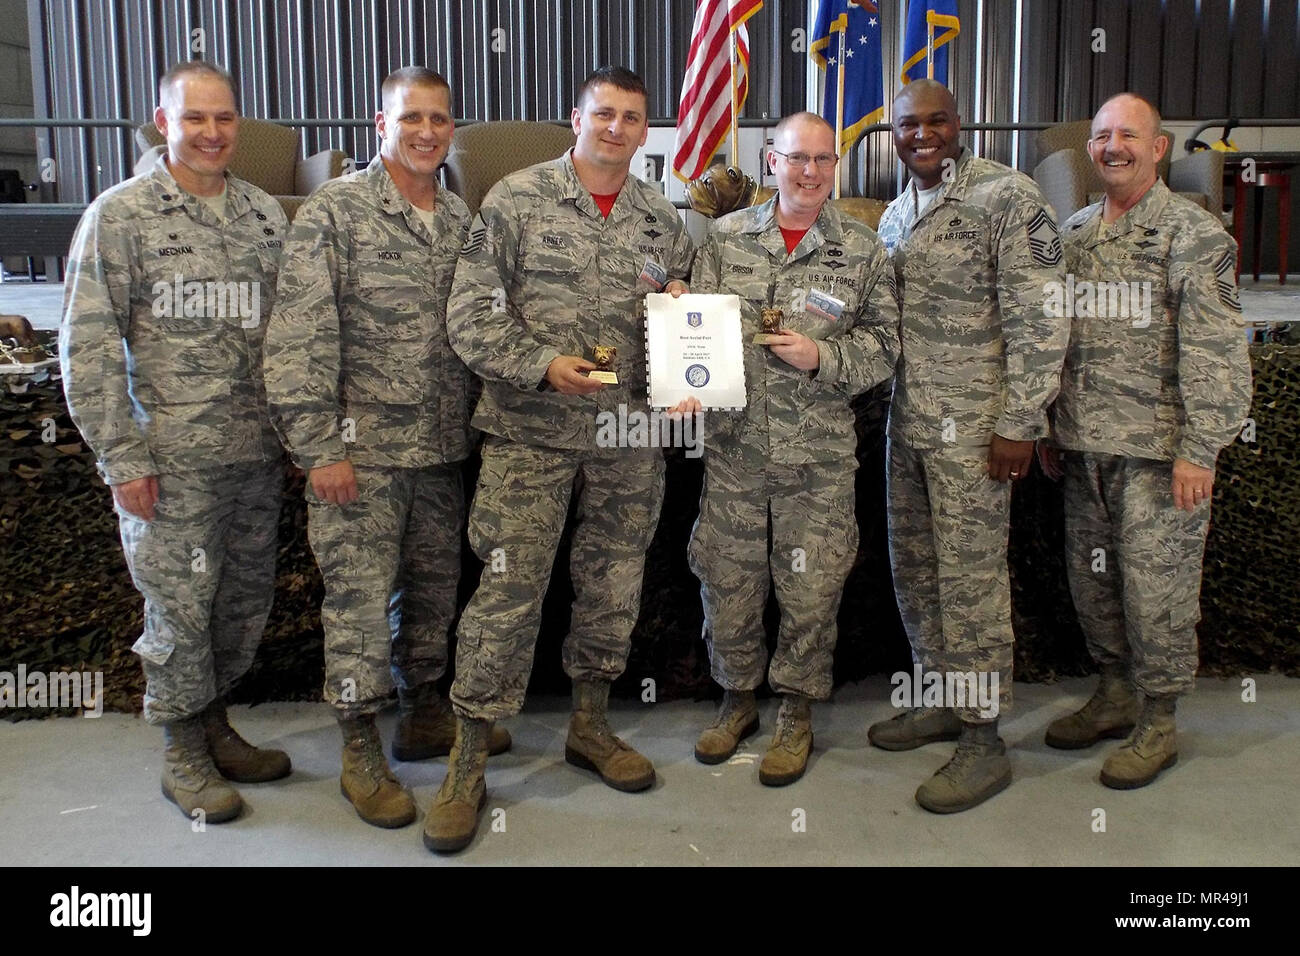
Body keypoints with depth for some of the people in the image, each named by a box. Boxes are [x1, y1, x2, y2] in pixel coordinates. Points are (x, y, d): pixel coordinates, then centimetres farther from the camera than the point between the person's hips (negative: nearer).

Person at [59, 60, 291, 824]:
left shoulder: (267, 214, 9)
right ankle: (183, 755, 22)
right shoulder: (121, 215, -4)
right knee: (180, 605, 4)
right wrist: (121, 457, -11)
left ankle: (213, 724, 33)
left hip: (258, 452, 5)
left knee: (246, 601, 13)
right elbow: (88, 344, -6)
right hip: (173, 458, -5)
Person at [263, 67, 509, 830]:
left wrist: (475, 424, 9)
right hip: (362, 445, -5)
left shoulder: (461, 218, 9)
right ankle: (361, 748, 15)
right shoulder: (334, 210, -8)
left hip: (442, 446, 6)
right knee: (360, 594, 1)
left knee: (434, 585, 15)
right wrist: (318, 446, -16)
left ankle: (424, 712, 33)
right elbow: (300, 334, -12)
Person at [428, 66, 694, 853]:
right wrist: (543, 365, -19)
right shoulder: (516, 200, -2)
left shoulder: (664, 219, 9)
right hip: (532, 432, -4)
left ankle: (590, 725, 33)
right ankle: (468, 768, 8)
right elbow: (471, 315, -7)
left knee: (615, 583, 13)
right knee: (508, 591, -4)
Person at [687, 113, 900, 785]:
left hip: (819, 453, -1)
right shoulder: (727, 237, 6)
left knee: (810, 588, 5)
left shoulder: (862, 250, 3)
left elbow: (883, 345, 3)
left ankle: (797, 712, 25)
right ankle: (738, 699, 31)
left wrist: (823, 357, -13)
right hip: (734, 445, 1)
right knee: (726, 579, 9)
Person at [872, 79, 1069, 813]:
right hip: (907, 421, 8)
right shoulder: (896, 216, 14)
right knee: (913, 566, 14)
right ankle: (945, 702, 30)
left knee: (971, 578, -3)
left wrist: (1019, 423, -17)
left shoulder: (1008, 196, -9)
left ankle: (985, 740, 9)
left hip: (973, 426, -8)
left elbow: (1038, 319, -14)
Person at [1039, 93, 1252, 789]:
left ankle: (1157, 723, 15)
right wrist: (1048, 428, 15)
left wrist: (1199, 449, -16)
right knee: (1090, 575, 13)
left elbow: (1215, 351, -11)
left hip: (1157, 449, -6)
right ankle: (1115, 693, 31)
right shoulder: (1073, 233, 12)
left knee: (1156, 584, 0)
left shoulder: (1193, 234, -6)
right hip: (1085, 444, 6)